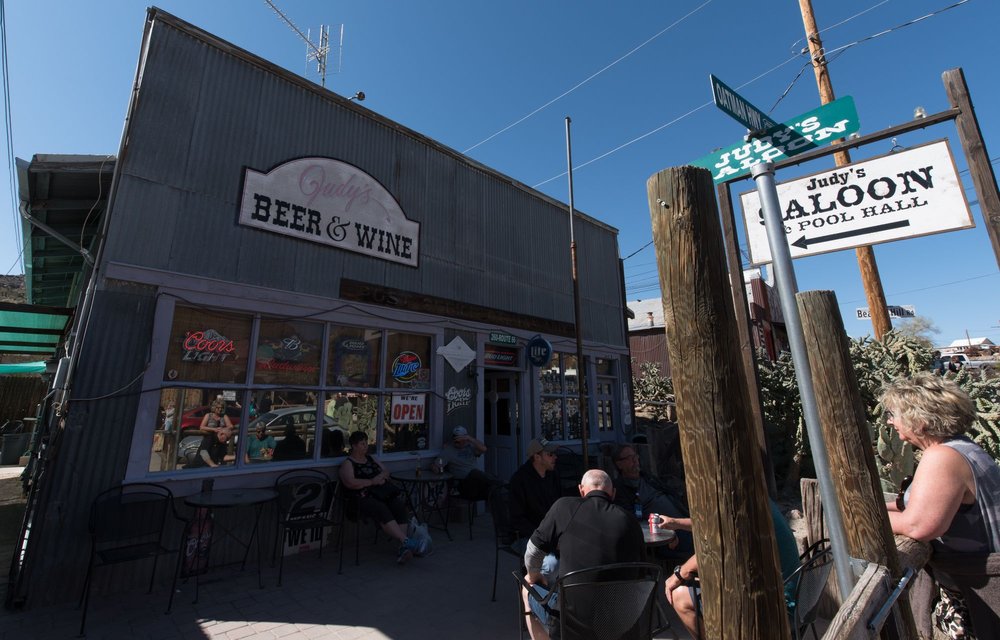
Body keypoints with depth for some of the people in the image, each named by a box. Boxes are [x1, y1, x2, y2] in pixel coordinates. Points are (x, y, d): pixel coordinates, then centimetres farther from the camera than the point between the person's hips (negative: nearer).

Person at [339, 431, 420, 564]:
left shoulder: (370, 459, 26)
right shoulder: (348, 464, 7)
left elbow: (386, 472, 24)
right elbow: (350, 483, -10)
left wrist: (380, 477, 1)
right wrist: (372, 481, -8)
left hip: (382, 493, 5)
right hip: (363, 497, -5)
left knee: (399, 506, -26)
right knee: (381, 509, -36)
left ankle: (402, 548, -33)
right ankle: (405, 541, -43)